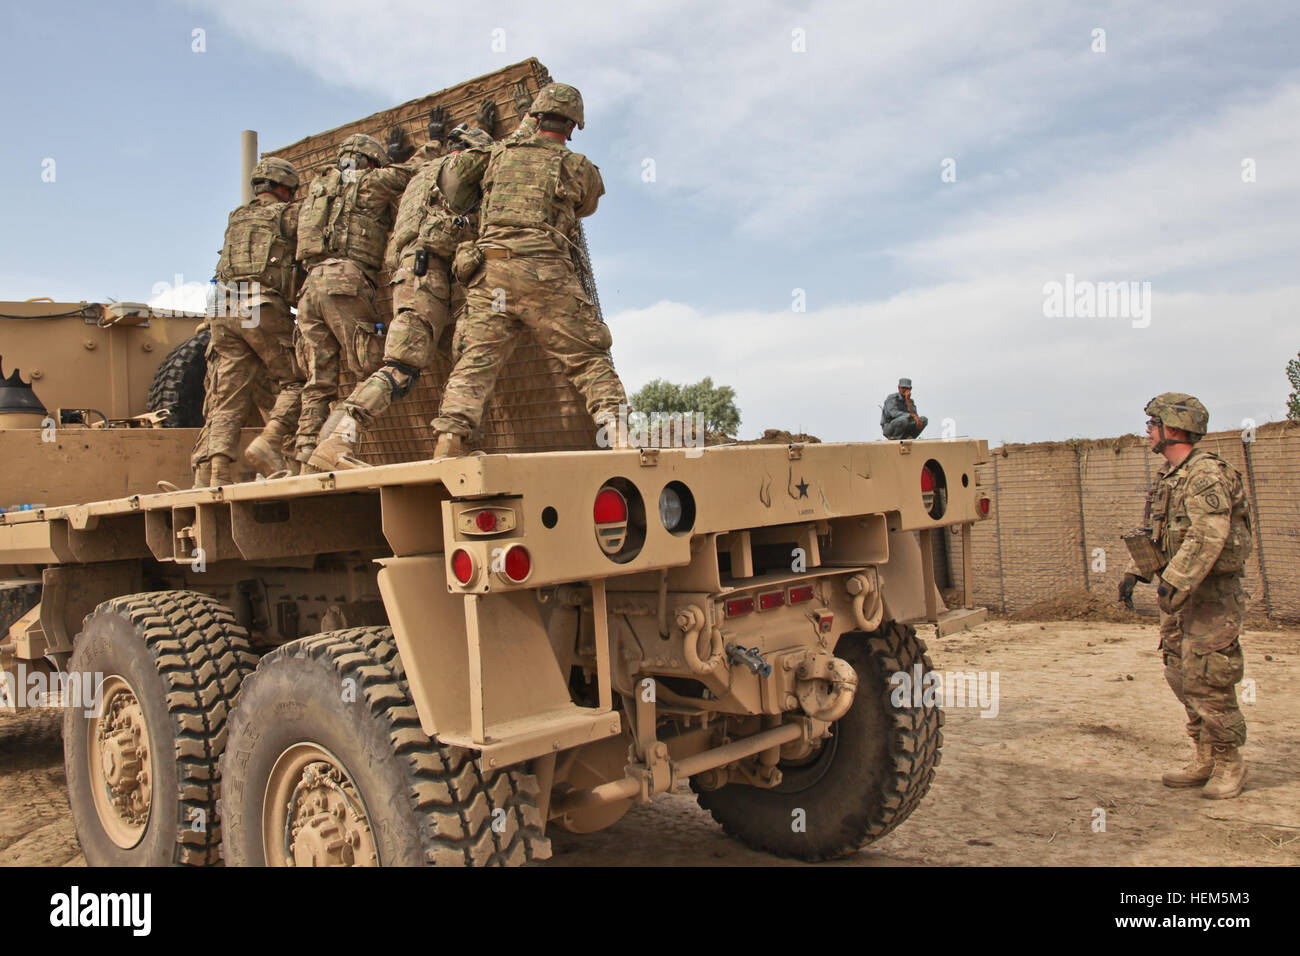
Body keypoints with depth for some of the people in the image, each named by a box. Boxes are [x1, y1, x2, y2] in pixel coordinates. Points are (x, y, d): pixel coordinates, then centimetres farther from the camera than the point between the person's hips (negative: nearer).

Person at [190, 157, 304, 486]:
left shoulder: (236, 219, 27)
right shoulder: (287, 213, 9)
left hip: (225, 311, 6)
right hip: (264, 309, -6)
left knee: (227, 399, 2)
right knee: (296, 380, 4)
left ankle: (210, 473, -8)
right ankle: (268, 441, -15)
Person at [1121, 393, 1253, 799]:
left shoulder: (1207, 473, -17)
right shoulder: (1168, 476, 14)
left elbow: (1208, 538, -26)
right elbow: (1155, 533, 21)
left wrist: (1174, 583, -29)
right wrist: (1135, 572, 12)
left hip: (1212, 594, -9)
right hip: (1179, 590, 10)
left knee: (1207, 681, -5)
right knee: (1181, 677, 12)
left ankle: (1230, 765, 11)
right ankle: (1205, 760, 23)